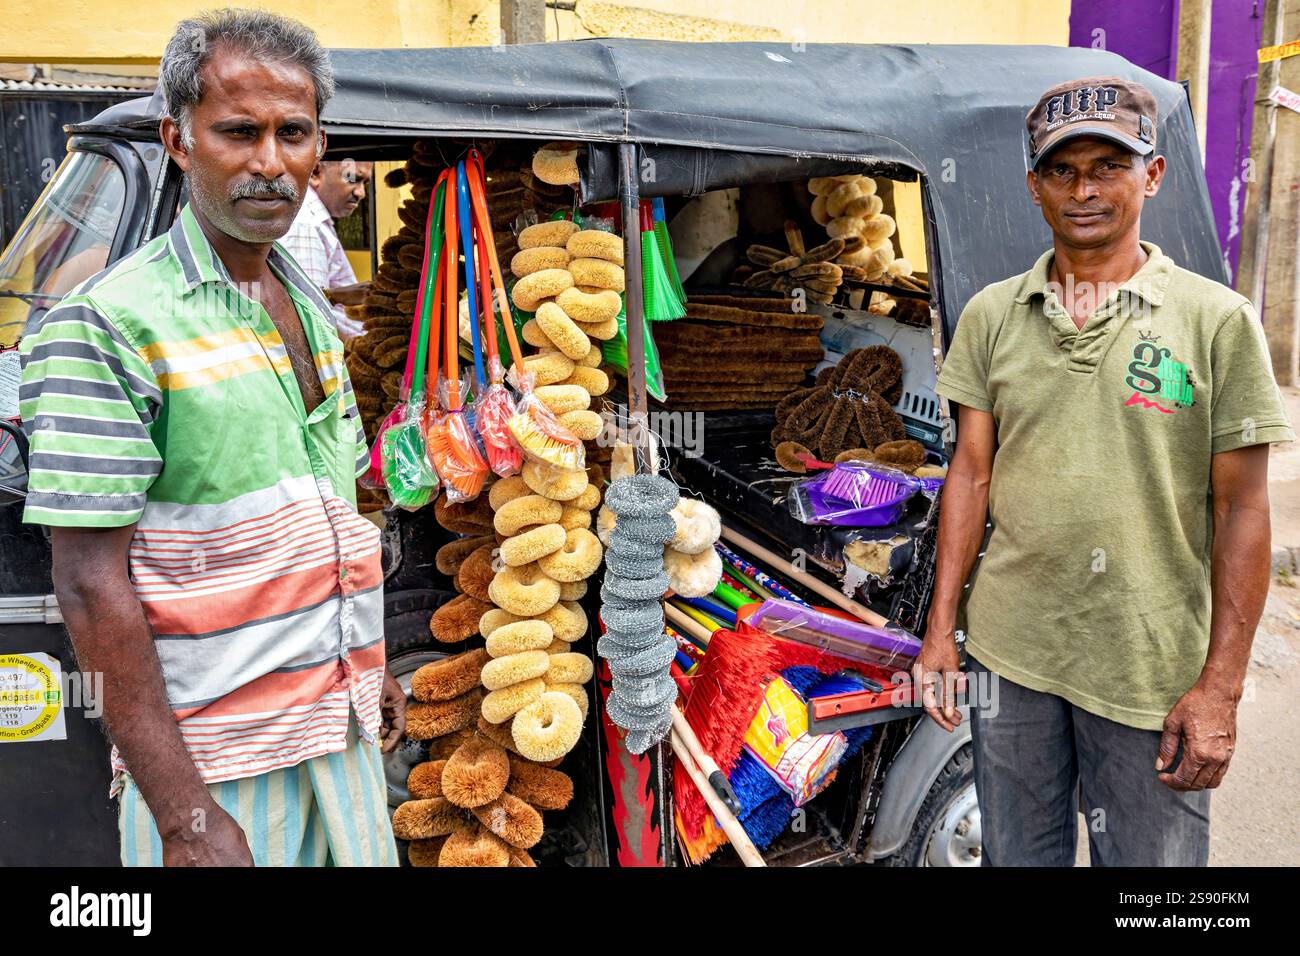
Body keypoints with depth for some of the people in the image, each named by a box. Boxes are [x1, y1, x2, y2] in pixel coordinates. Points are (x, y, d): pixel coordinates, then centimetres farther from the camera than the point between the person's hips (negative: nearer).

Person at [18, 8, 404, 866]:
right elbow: (91, 585, -18)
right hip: (213, 758, -6)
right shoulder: (107, 323, -15)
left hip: (341, 729, 7)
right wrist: (183, 814, -20)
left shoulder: (312, 311, 8)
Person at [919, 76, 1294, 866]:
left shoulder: (1217, 320, -6)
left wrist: (1221, 686, -8)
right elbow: (971, 474, 5)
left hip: (1153, 670, -2)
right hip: (1010, 652, 3)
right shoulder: (991, 315, 3)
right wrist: (941, 627, 3)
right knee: (1019, 854, 20)